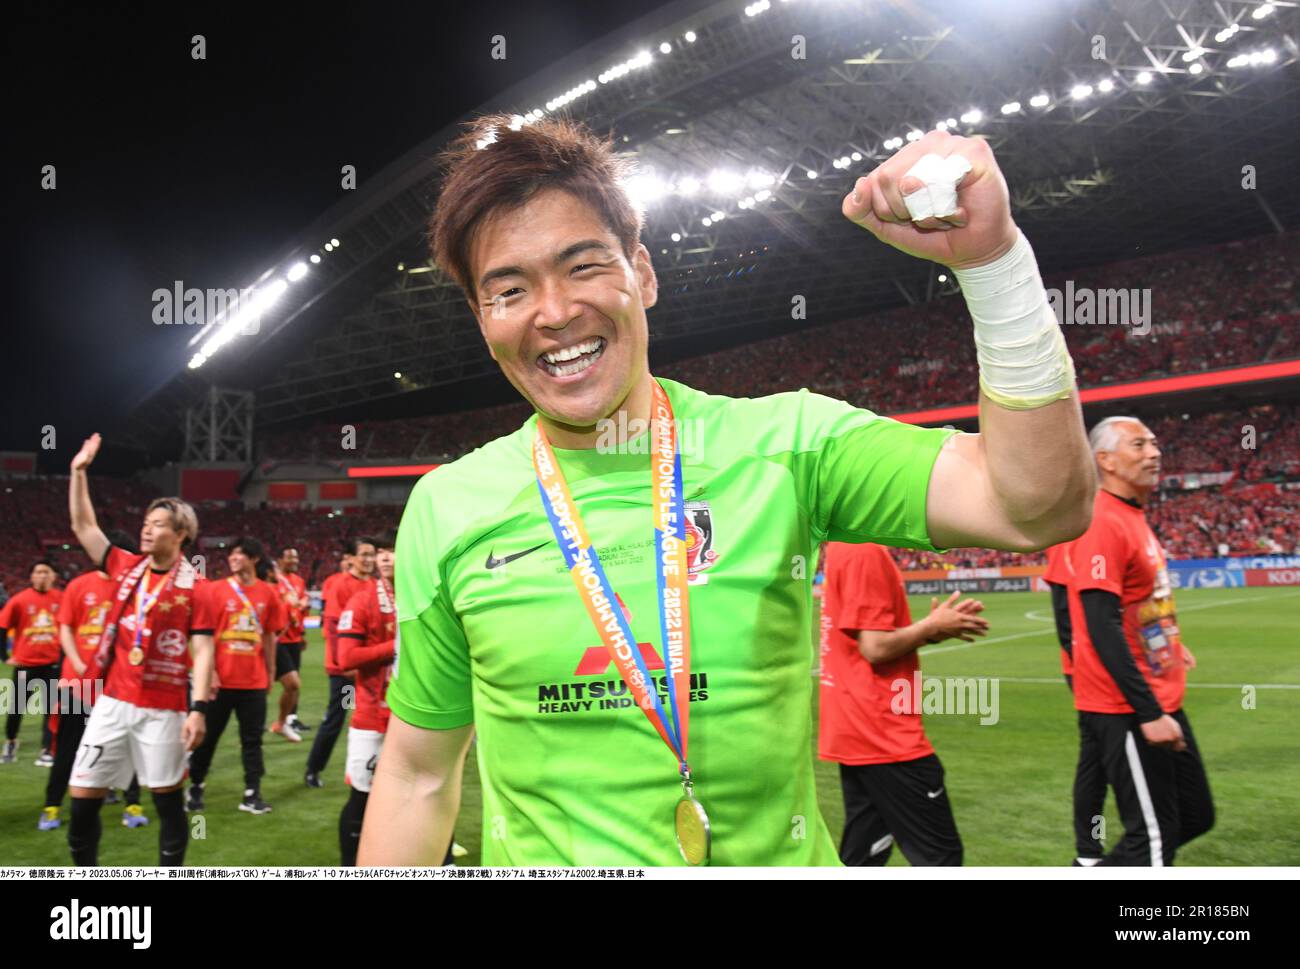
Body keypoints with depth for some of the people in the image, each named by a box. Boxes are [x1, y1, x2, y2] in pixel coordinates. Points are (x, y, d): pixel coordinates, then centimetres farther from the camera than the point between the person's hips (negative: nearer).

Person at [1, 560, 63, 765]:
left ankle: (47, 751, 7)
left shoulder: (62, 599, -3)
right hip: (24, 663, 0)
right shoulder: (19, 600, -6)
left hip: (52, 663, 0)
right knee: (17, 707, 13)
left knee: (52, 708, -1)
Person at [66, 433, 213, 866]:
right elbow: (84, 527, 11)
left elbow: (202, 651, -8)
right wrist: (79, 472, 5)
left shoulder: (195, 587, -6)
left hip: (163, 708, -4)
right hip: (112, 701, 4)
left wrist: (198, 709, -16)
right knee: (83, 796, 4)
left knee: (167, 797, 6)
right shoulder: (126, 567, 8)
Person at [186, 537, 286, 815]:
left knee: (252, 739, 7)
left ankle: (252, 794, 15)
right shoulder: (215, 590, -4)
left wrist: (271, 672, 10)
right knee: (208, 737, 9)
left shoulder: (268, 593, 2)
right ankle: (195, 789, 25)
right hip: (221, 679, -2)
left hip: (254, 681, 2)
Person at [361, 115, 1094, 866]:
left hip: (779, 855, 0)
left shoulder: (783, 445, -12)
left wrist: (990, 253, -30)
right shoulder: (446, 509, -8)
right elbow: (418, 775, -1)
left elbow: (1039, 506, -21)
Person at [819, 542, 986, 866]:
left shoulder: (842, 549, 12)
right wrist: (932, 626, -6)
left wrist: (931, 629, 5)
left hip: (855, 729, 10)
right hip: (883, 732, -10)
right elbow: (876, 648, -20)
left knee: (863, 854, 16)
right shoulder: (865, 551, -18)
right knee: (940, 853, -1)